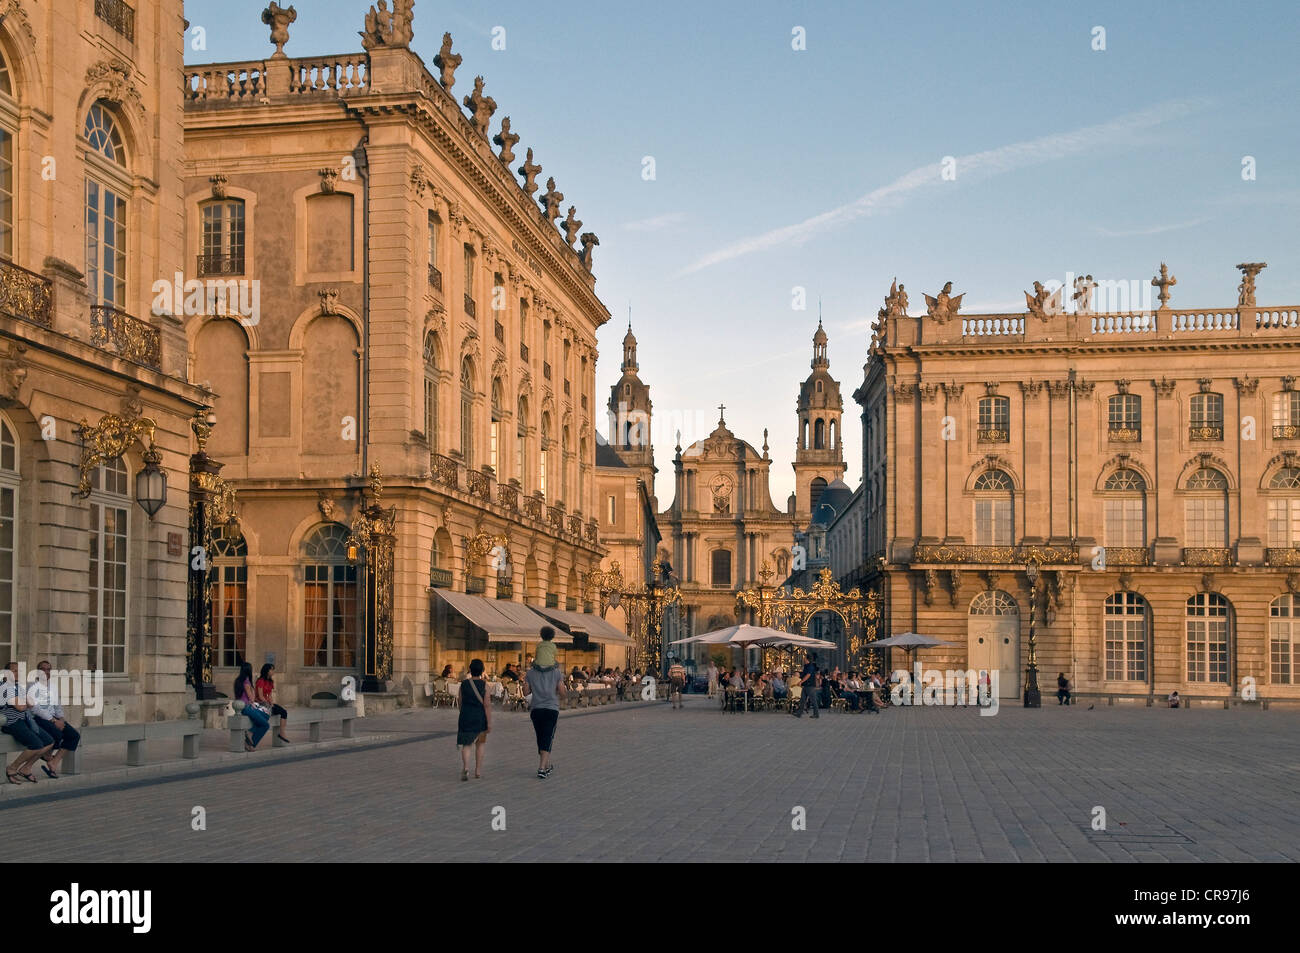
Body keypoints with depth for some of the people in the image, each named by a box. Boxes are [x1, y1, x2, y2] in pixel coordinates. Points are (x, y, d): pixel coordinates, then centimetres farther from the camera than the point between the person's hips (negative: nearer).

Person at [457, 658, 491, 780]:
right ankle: (478, 771, 19)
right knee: (479, 744, 17)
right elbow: (486, 705, -12)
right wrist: (489, 723, -10)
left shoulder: (463, 684, -1)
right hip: (480, 718, -1)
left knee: (466, 745, 5)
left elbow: (461, 703, 9)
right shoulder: (484, 685, -8)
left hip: (466, 718, 1)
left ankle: (465, 767, -20)